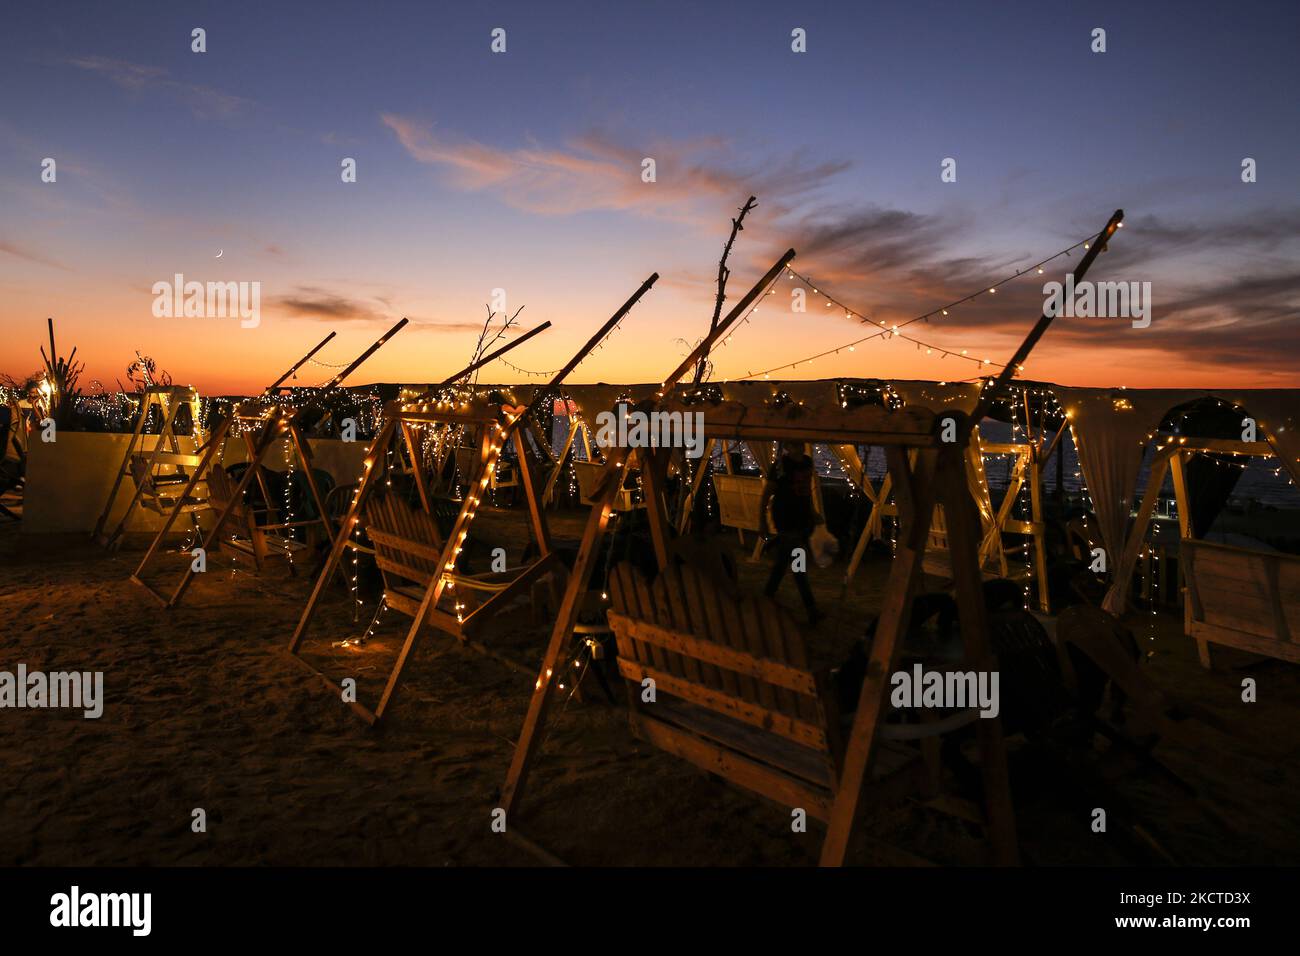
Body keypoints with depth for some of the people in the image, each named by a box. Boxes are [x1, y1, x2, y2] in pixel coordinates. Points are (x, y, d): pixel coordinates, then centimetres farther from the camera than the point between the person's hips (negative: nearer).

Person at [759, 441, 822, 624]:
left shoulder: (807, 461, 3)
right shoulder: (781, 466, -18)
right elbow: (766, 494, -12)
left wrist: (812, 510, 22)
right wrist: (762, 521, -12)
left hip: (802, 517, 7)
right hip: (785, 520, -7)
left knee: (783, 560, 17)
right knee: (799, 565, -3)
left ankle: (768, 595, 32)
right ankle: (811, 609, 2)